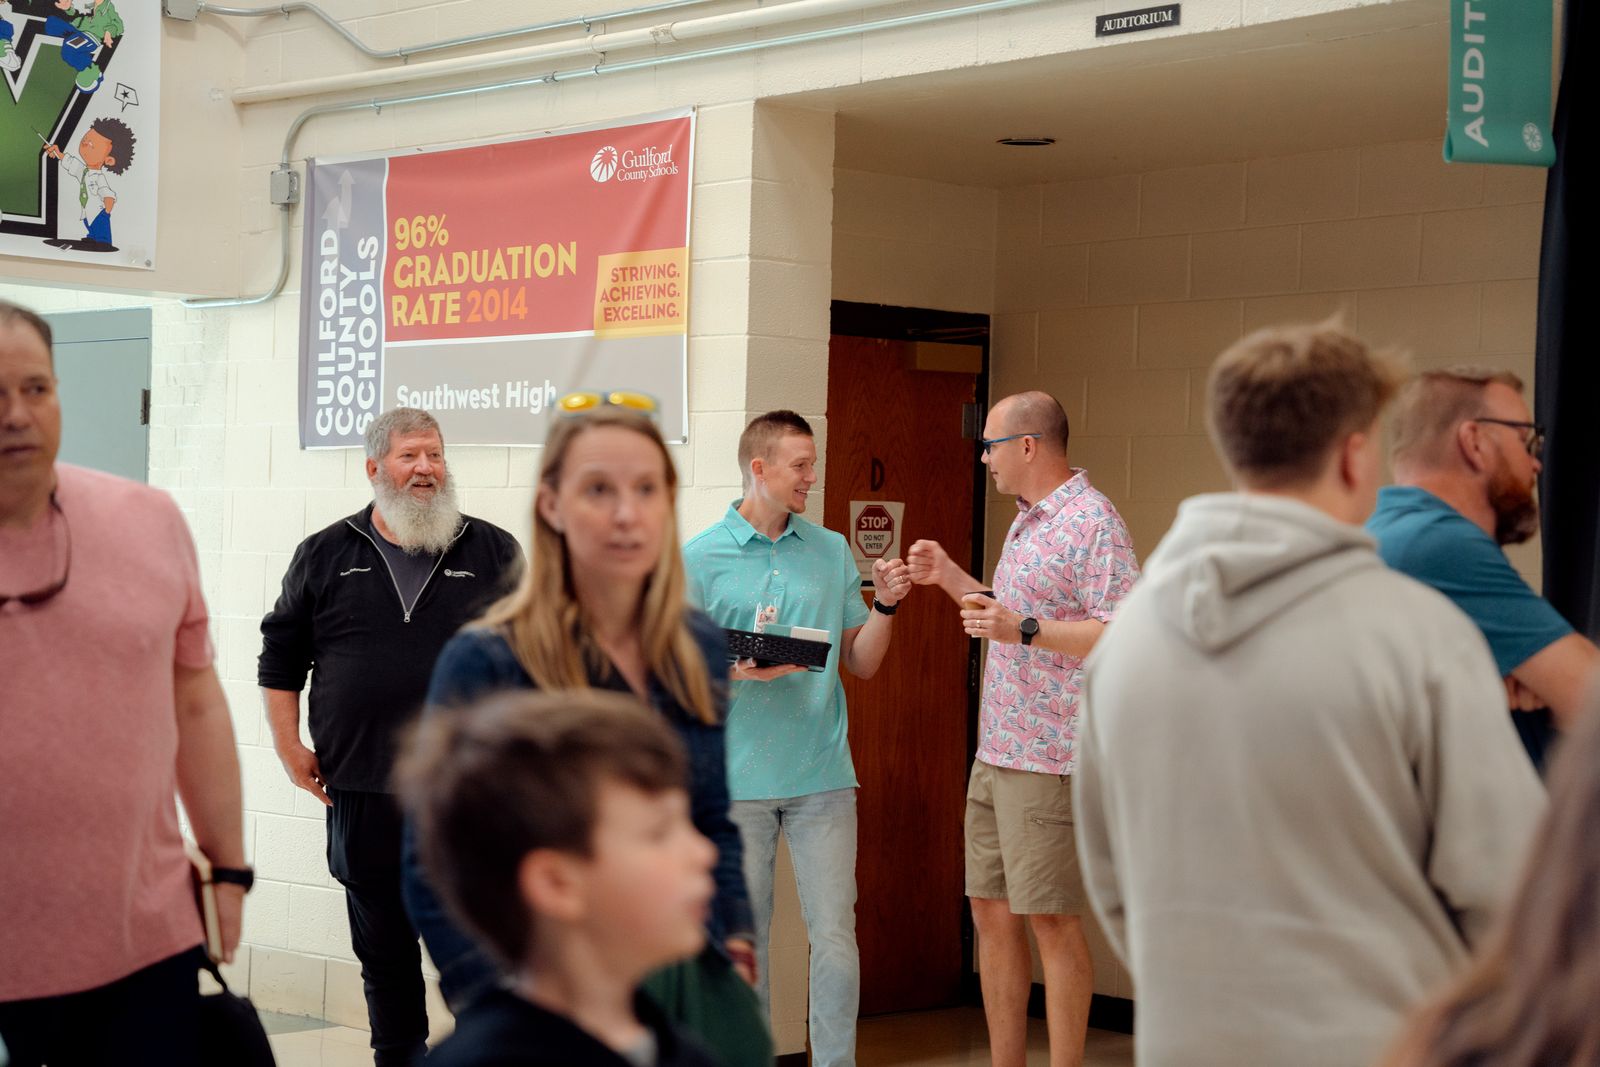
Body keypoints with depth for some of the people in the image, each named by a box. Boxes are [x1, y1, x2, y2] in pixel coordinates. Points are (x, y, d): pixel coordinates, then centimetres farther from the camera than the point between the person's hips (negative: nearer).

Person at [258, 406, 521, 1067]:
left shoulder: (493, 553, 5)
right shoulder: (325, 555, 8)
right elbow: (281, 656, 13)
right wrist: (289, 746, 6)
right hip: (362, 796, 2)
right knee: (383, 951, 10)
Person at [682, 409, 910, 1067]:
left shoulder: (832, 551, 10)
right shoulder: (701, 558, 1)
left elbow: (861, 664, 13)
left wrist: (885, 604, -4)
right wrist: (739, 669, -17)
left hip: (823, 777, 2)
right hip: (737, 781, -2)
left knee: (835, 936, 0)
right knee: (744, 938, 5)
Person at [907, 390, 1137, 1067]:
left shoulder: (1093, 522, -13)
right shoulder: (1027, 520, 17)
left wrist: (1024, 629, -26)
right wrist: (952, 579, 17)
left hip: (1049, 758, -10)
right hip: (995, 751, 10)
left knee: (1051, 922, -4)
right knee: (992, 913, 12)